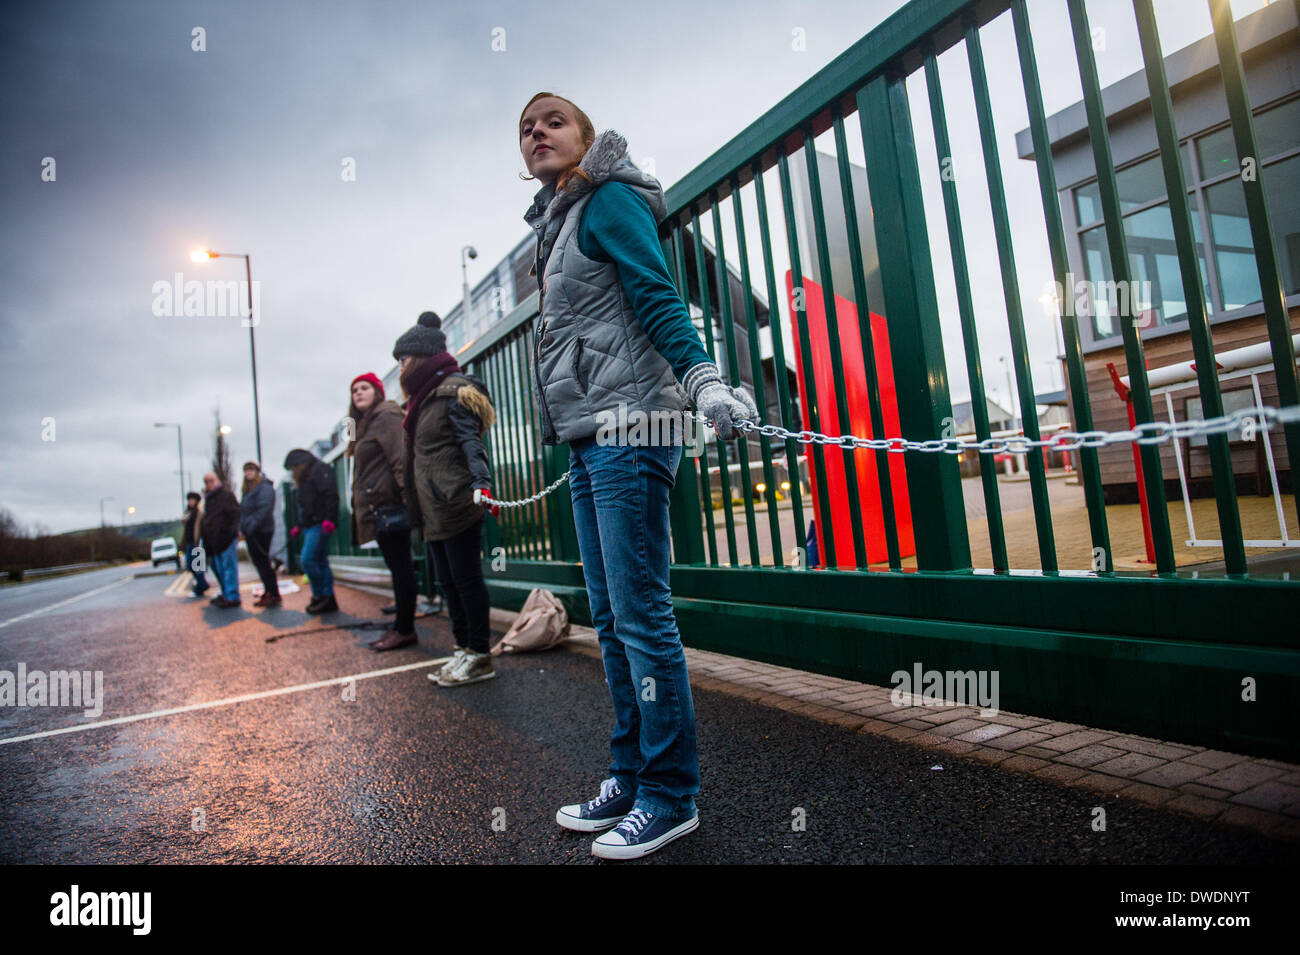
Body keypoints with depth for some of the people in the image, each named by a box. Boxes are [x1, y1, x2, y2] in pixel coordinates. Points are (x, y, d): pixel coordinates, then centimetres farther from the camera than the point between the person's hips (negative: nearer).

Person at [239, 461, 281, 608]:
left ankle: (274, 595, -6)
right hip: (251, 533, 9)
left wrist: (249, 529, -19)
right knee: (259, 563, 11)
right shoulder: (248, 490, 19)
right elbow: (243, 511, 21)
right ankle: (268, 593, 18)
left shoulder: (265, 488, -9)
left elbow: (263, 510, -18)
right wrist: (241, 528, 8)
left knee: (263, 563, -9)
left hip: (261, 532, -9)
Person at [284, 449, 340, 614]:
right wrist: (299, 526, 24)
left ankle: (319, 596, -5)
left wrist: (329, 519, -26)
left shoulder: (320, 470, -5)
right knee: (320, 562, 7)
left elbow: (331, 495, -18)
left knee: (308, 560, -14)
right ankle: (329, 599, 8)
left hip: (320, 525, -10)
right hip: (310, 526, 10)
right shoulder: (305, 477, 25)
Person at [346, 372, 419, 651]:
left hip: (388, 506, -10)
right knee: (398, 567, 12)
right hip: (379, 509, 10)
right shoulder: (366, 424, 24)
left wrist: (405, 497, -25)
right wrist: (359, 506, 22)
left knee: (400, 567, -6)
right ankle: (400, 626, 18)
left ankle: (405, 630, -1)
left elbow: (400, 460, -18)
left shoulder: (386, 418, -6)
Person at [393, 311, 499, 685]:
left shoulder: (452, 390, -6)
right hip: (434, 510, 10)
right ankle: (464, 650, 19)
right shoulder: (424, 397, 22)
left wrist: (481, 483, -31)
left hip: (456, 504, -10)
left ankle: (479, 657, 3)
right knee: (448, 581, 11)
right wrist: (415, 508, 25)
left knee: (465, 578, -5)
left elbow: (470, 441, -17)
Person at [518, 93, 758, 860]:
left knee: (642, 615, -7)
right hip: (588, 442, 10)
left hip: (628, 429, -10)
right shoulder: (556, 227, 25)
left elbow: (657, 299, -14)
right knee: (612, 620, 11)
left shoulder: (609, 201, 0)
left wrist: (702, 379, -29)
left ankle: (671, 795, 6)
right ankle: (632, 779, 22)